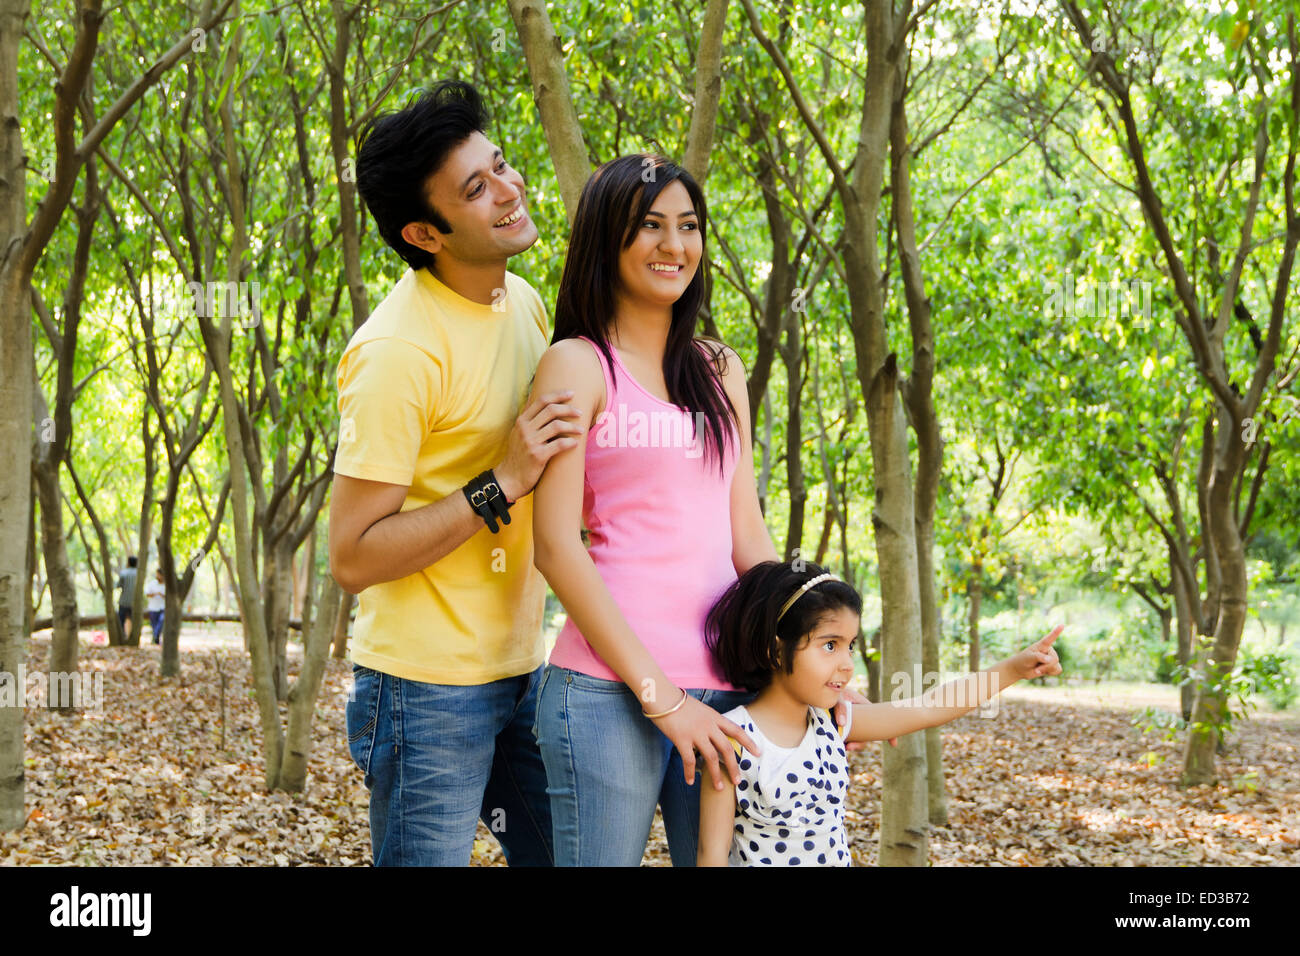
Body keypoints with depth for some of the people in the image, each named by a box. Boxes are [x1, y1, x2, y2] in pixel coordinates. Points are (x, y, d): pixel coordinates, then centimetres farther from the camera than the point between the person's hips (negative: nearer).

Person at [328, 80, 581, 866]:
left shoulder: (523, 301, 5)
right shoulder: (397, 352, -20)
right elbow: (354, 557, -20)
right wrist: (501, 485, -25)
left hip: (522, 671, 8)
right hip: (429, 690, -8)